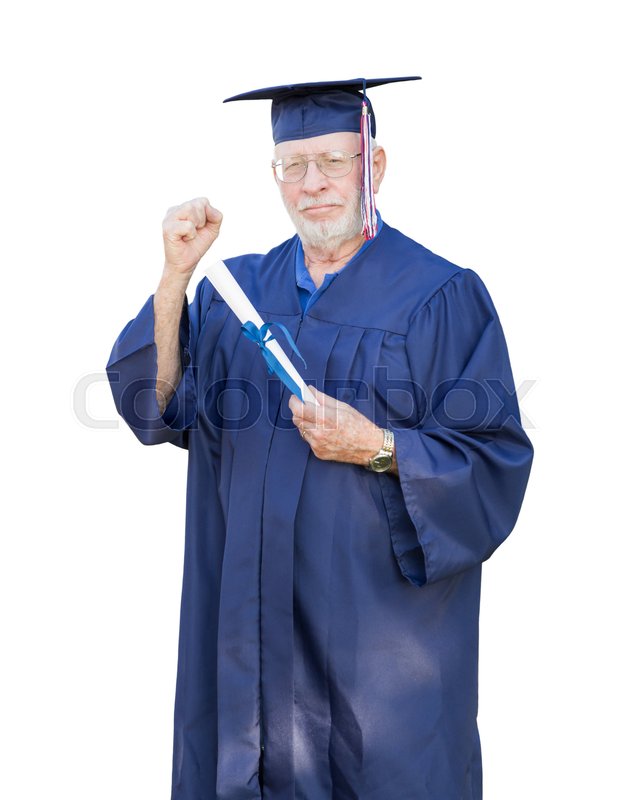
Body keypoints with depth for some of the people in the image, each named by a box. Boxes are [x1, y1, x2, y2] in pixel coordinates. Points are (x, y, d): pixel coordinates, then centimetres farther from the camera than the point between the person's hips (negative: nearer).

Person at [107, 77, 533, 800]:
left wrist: (381, 449, -22)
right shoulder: (238, 288, 8)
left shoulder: (442, 298, -6)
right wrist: (175, 277, -14)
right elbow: (159, 406, -4)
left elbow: (494, 463, -8)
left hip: (382, 616, -3)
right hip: (253, 613, 4)